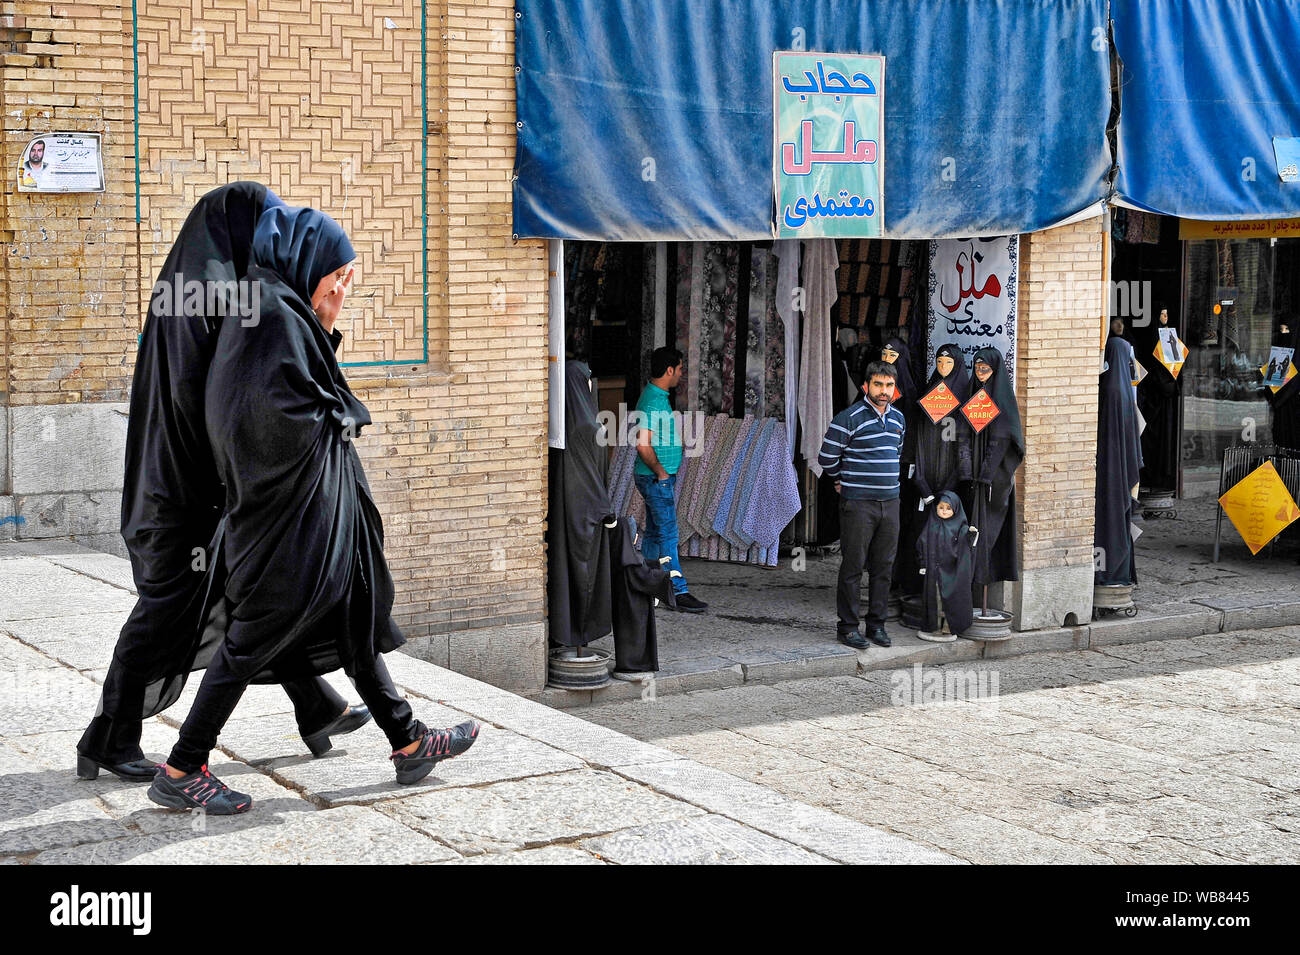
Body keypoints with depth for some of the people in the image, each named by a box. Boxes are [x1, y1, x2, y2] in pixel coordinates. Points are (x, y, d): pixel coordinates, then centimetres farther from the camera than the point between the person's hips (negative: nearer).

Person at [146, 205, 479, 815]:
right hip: (290, 506, -11)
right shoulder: (273, 315, -18)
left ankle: (408, 742, 25)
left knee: (355, 615, 16)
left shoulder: (287, 314, 15)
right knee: (258, 633, -4)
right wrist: (338, 424, -12)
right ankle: (179, 772, 3)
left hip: (318, 502, 11)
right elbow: (272, 410, -26)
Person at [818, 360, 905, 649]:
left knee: (884, 566, 9)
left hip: (890, 502, 6)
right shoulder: (849, 418, -10)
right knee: (853, 566, -2)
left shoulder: (898, 418, 11)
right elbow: (826, 457, -5)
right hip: (857, 504, -6)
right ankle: (848, 626, 6)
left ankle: (877, 623, 18)